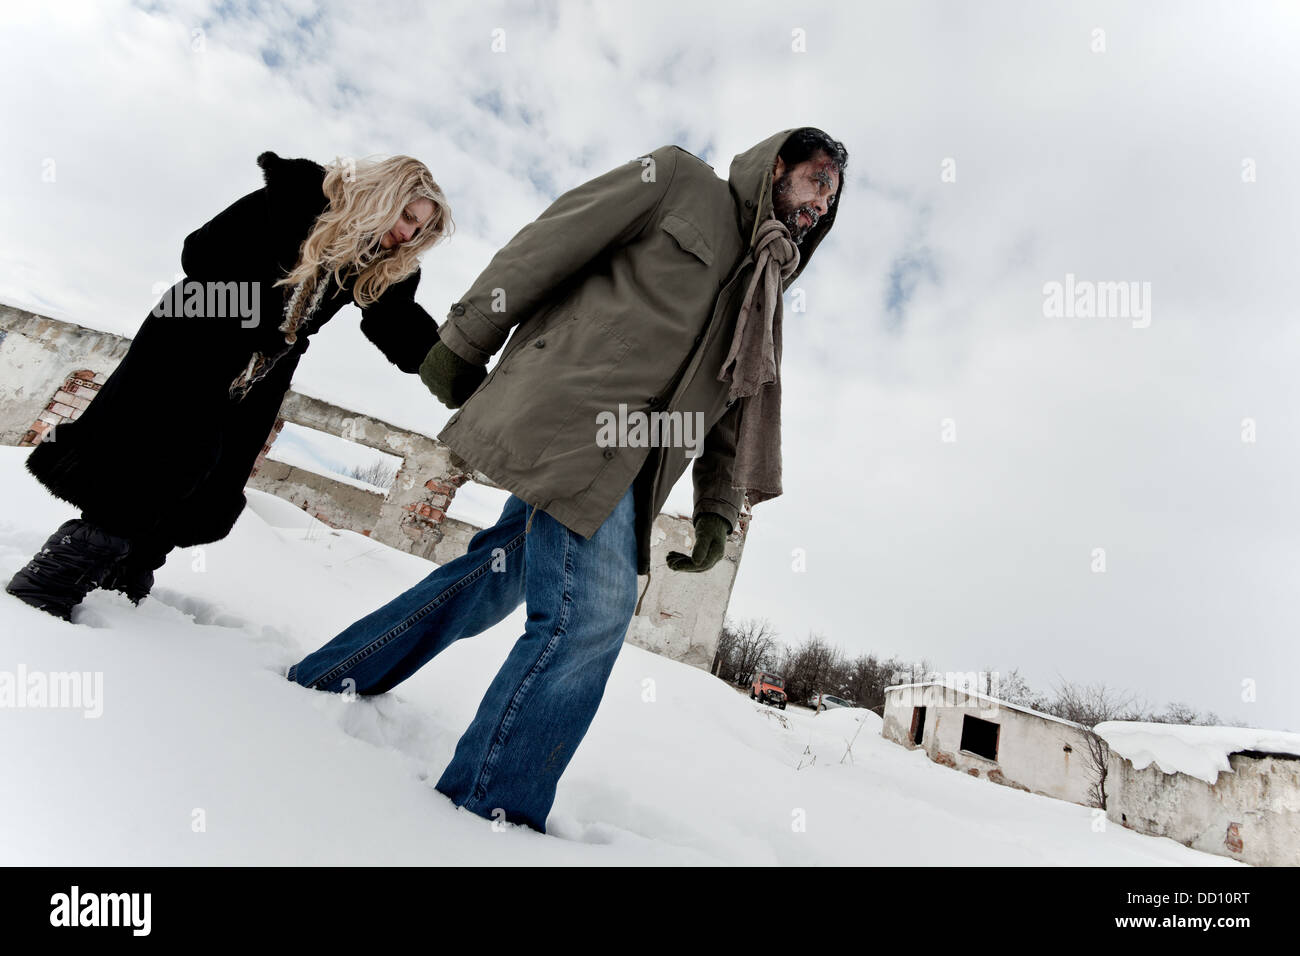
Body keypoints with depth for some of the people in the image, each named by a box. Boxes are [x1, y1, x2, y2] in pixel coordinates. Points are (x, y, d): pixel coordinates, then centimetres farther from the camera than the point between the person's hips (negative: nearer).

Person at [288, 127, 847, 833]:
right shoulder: (682, 180, 8)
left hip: (620, 465, 8)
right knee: (592, 608, -17)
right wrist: (465, 338, -2)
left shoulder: (763, 305, 28)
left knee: (494, 579, 10)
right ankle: (491, 809, -3)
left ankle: (324, 680, 28)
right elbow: (549, 243, 1)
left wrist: (718, 510, 9)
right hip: (575, 410, -7)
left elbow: (740, 415, 21)